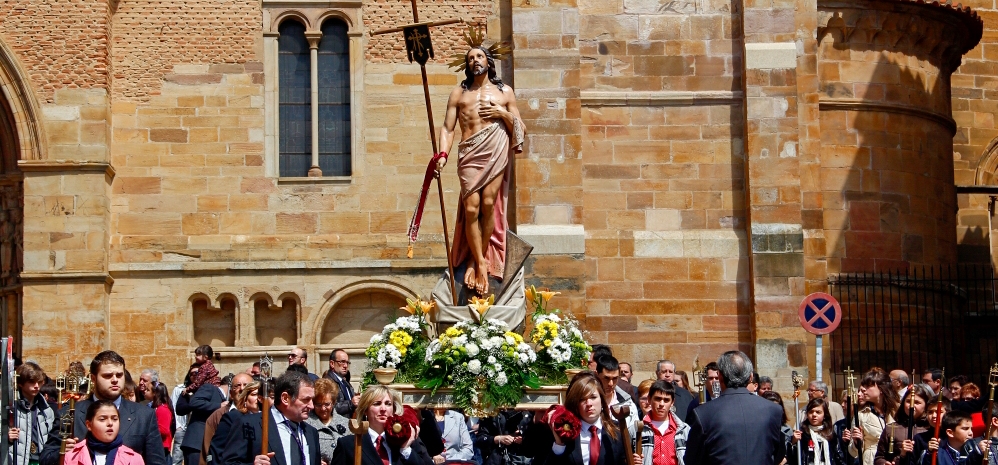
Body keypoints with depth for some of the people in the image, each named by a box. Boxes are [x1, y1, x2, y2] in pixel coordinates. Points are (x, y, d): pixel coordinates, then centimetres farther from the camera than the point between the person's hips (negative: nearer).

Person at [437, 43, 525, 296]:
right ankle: (480, 263, -4)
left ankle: (477, 260, 0)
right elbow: (447, 128, 12)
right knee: (471, 207, -12)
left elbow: (520, 129, 18)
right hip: (469, 153, 1)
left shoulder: (505, 92, 19)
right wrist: (442, 154, -5)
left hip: (496, 151, -1)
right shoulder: (459, 93, 20)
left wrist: (503, 114, -1)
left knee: (488, 203, -12)